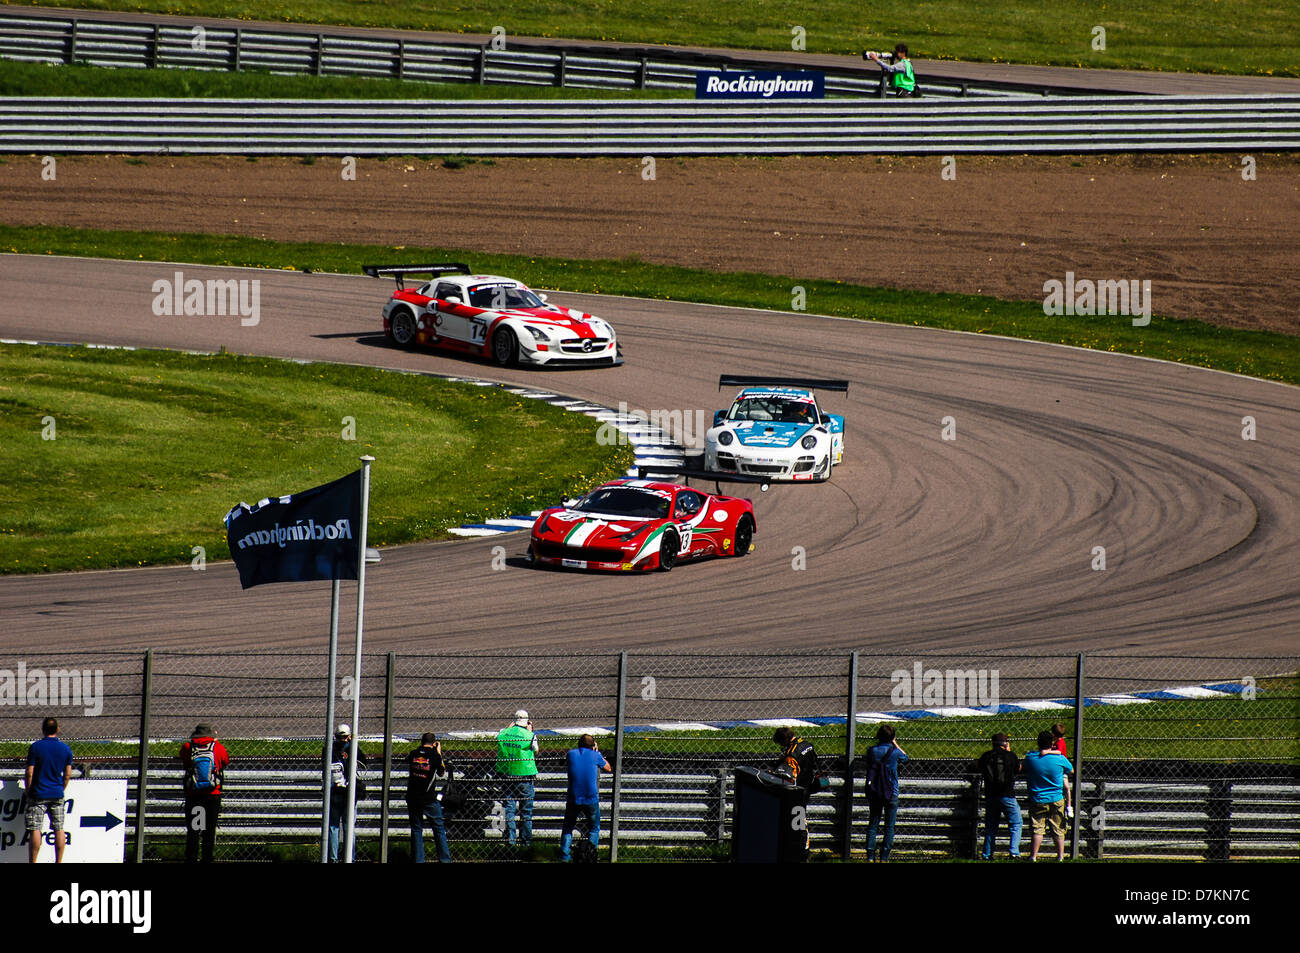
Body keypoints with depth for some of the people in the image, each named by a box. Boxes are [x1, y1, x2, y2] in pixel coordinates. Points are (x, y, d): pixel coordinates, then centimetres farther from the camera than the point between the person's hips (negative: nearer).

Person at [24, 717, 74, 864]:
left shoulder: (35, 747, -9)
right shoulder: (65, 749, 2)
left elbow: (30, 773, -9)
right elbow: (68, 774, 5)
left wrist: (28, 791, 1)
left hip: (38, 795, -4)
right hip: (57, 795, 4)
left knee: (35, 830, -3)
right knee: (59, 829, 8)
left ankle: (32, 862, -5)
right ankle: (59, 861, 8)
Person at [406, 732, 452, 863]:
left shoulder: (413, 754, -1)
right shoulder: (434, 756, -10)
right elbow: (443, 774, 3)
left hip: (413, 797, 3)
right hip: (430, 798, -2)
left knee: (416, 829, 10)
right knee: (439, 829, 7)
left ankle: (418, 859, 7)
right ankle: (444, 859, 7)